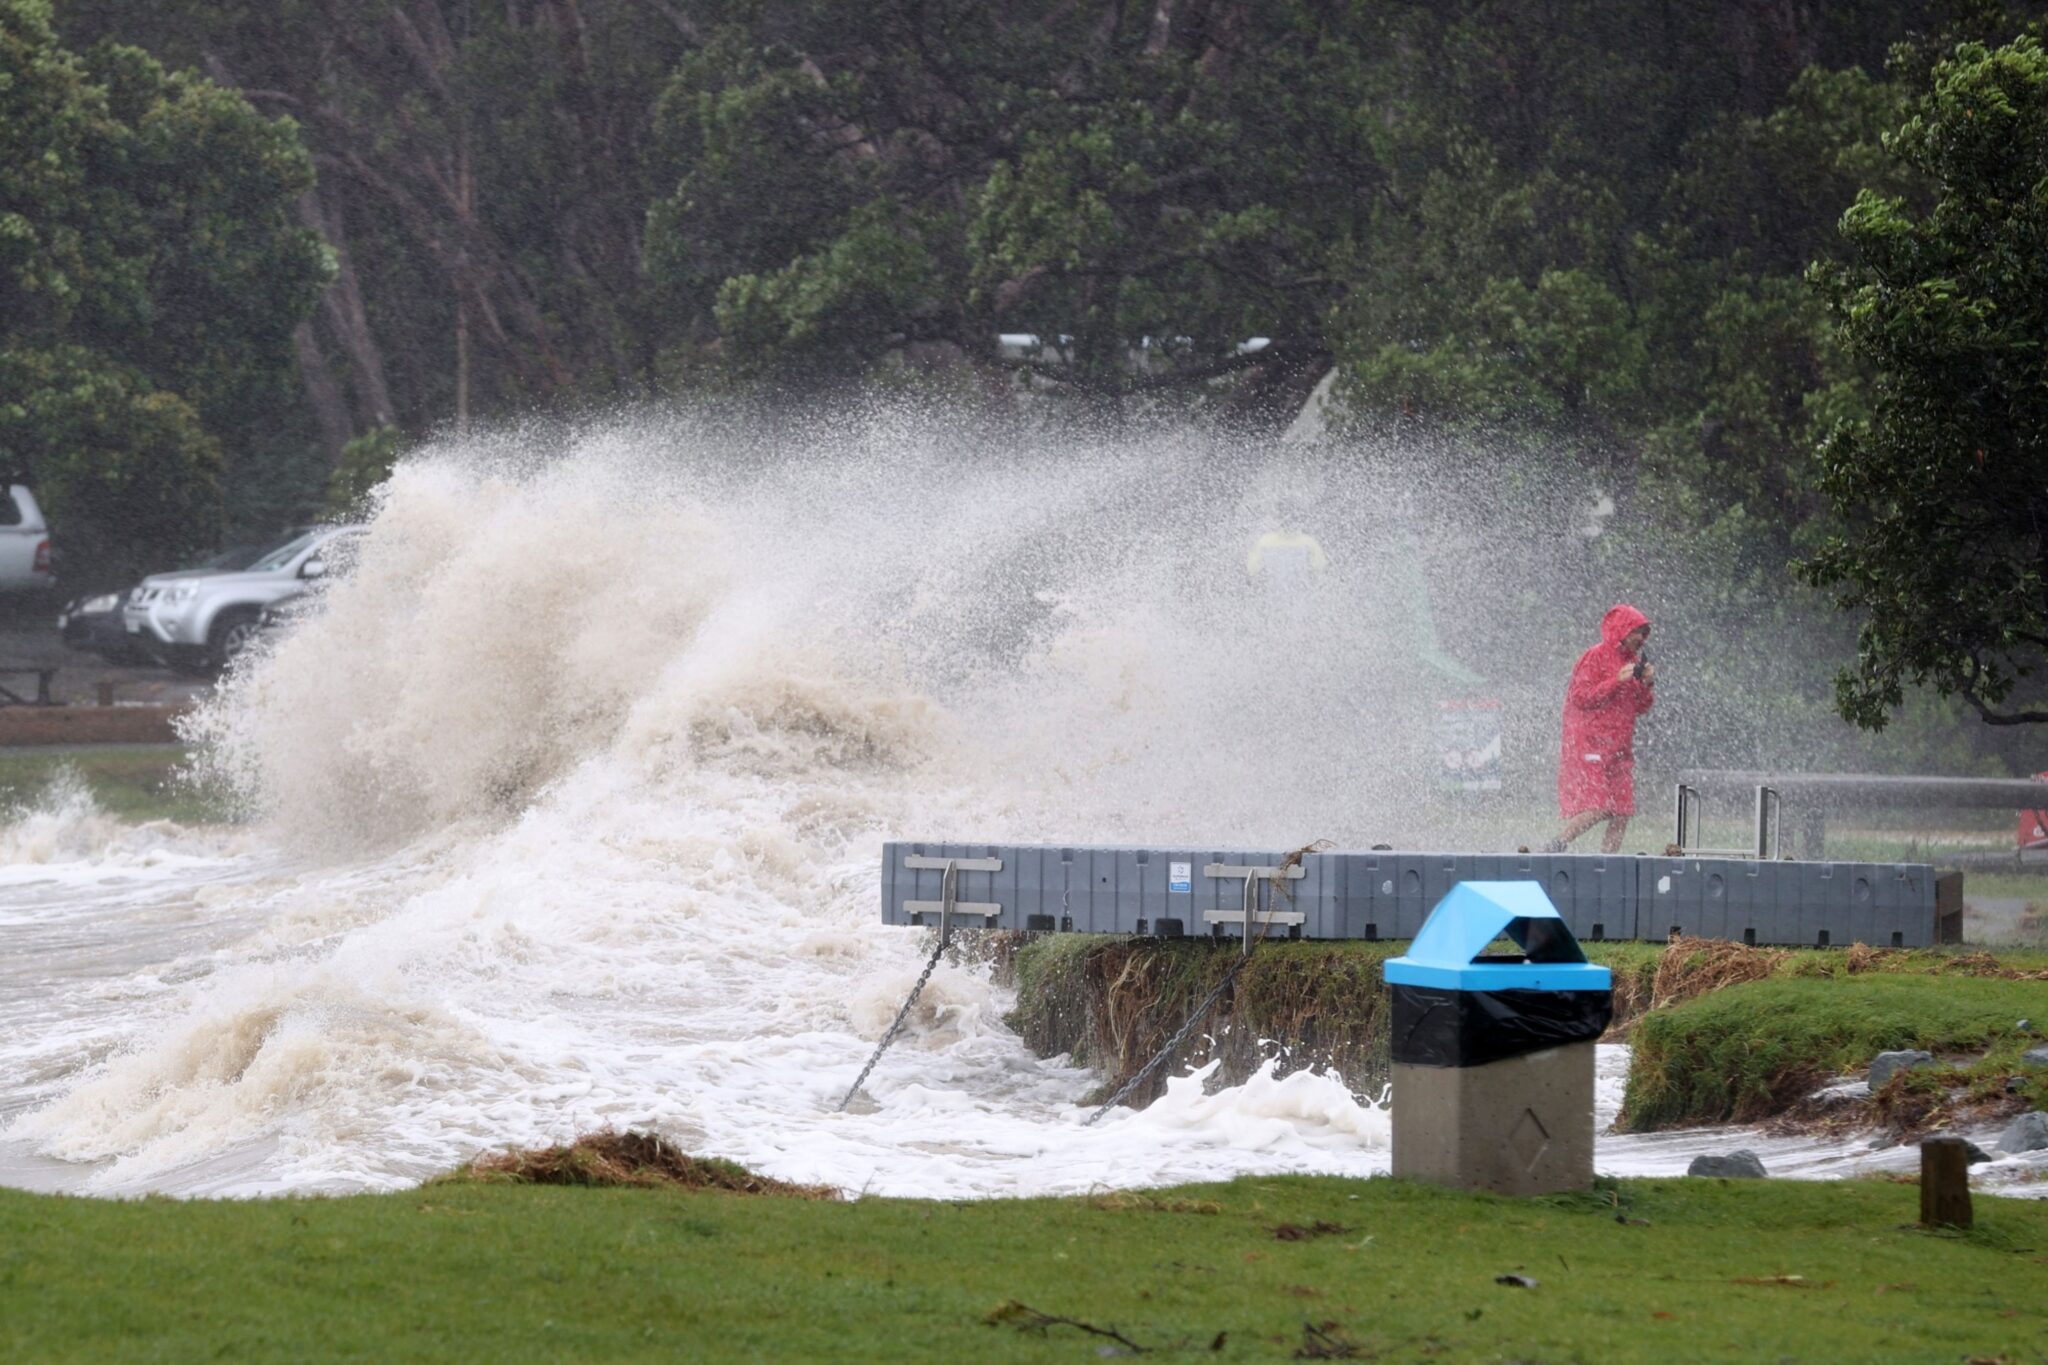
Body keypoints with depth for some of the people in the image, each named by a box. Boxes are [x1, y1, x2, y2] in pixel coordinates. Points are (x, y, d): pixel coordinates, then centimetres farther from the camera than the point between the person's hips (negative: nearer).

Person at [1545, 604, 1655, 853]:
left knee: (1622, 814, 0)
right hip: (1590, 745, -8)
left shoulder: (1633, 662, 16)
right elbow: (1580, 696, -13)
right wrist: (1617, 681, -19)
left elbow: (1641, 708, 20)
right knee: (1596, 809, -17)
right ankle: (1555, 847, -4)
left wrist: (1647, 684, 0)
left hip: (1620, 747, 8)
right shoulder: (1595, 658, -6)